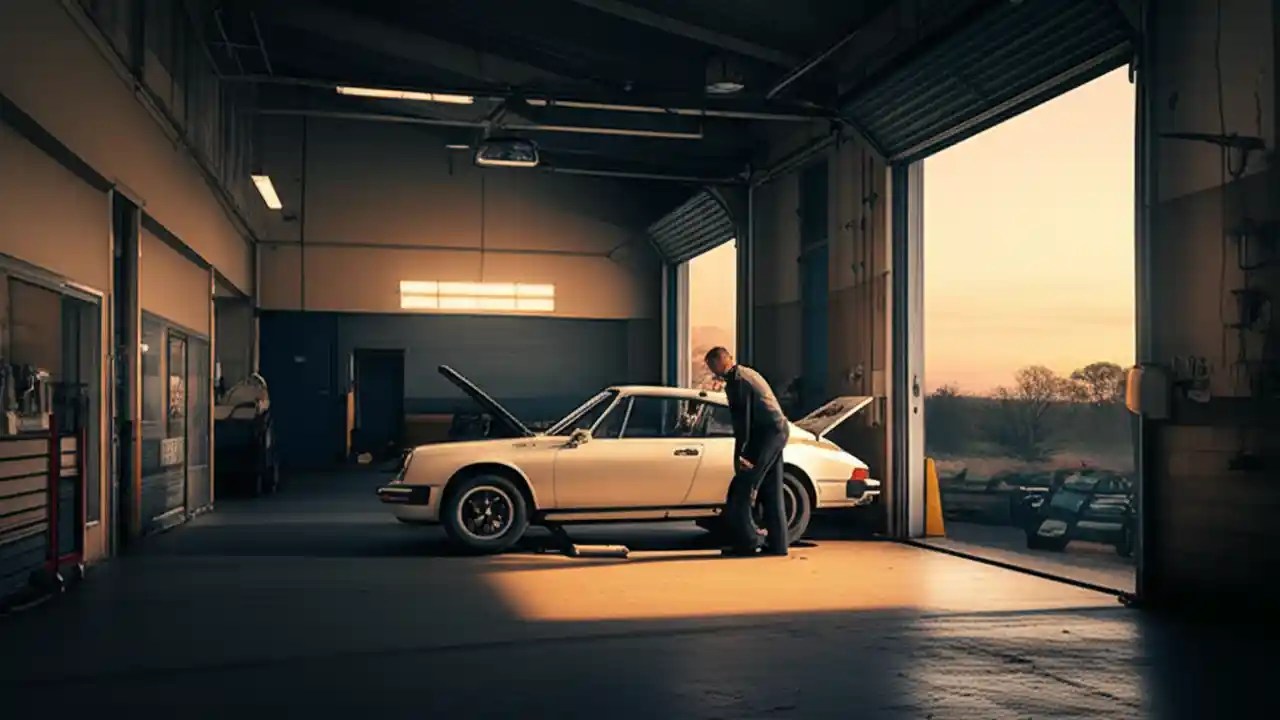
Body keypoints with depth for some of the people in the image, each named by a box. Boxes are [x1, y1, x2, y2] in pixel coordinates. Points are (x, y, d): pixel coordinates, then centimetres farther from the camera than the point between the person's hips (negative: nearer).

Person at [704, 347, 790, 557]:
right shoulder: (748, 374, 20)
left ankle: (747, 540, -5)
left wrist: (739, 453, -18)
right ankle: (777, 543, 11)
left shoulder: (737, 380, -11)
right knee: (771, 491, 11)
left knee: (742, 488, -6)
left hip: (766, 434, -10)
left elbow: (742, 419, -17)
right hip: (778, 431, 10)